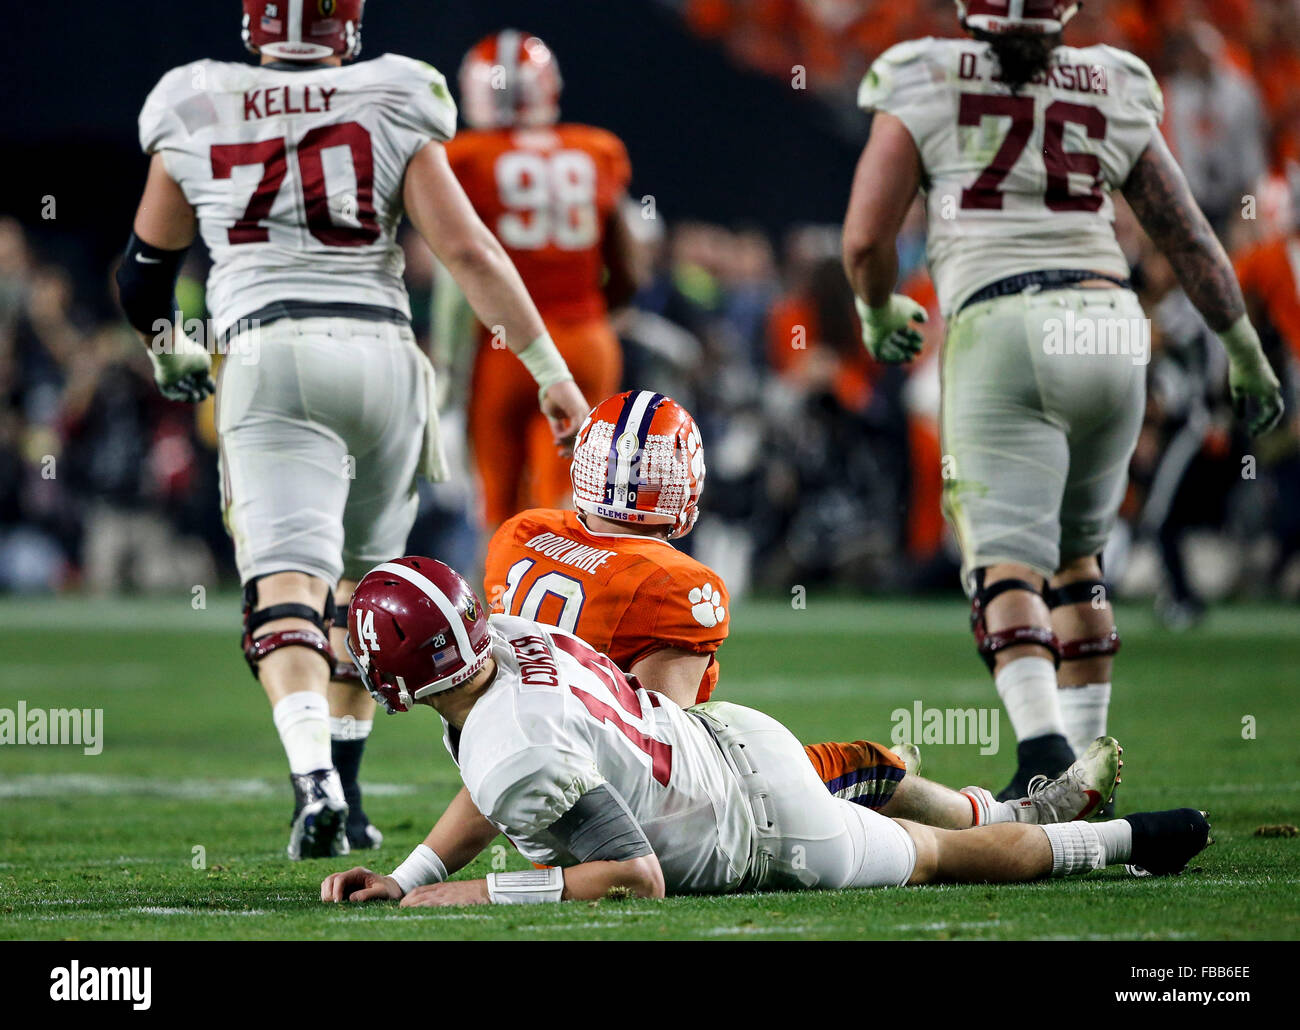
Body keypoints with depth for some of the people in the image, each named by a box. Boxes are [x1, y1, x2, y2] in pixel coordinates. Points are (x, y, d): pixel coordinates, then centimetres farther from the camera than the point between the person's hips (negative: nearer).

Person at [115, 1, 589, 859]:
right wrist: (551, 370, 6)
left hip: (268, 358, -1)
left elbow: (148, 269, 22)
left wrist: (168, 352, 42)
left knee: (287, 587, -11)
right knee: (362, 585, 20)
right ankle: (343, 798, 24)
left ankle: (315, 782, -33)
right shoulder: (394, 111, 5)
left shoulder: (194, 118, 8)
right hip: (381, 355, 1)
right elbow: (468, 250, -1)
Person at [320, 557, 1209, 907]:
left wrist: (479, 894, -30)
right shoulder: (503, 636, -11)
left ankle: (1128, 839, 37)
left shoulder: (520, 753, -36)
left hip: (767, 834, -5)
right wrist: (407, 876, -4)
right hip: (728, 736, 5)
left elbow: (636, 876, -29)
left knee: (934, 856, 19)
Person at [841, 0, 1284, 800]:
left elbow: (866, 239, 2)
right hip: (1113, 330, 4)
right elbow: (1190, 238, 19)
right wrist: (1246, 351, 31)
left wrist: (879, 313, 24)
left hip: (1001, 331, -4)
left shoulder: (925, 86, 5)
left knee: (1008, 556, -9)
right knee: (1076, 554, 20)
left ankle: (1045, 749, -31)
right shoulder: (1117, 92, 13)